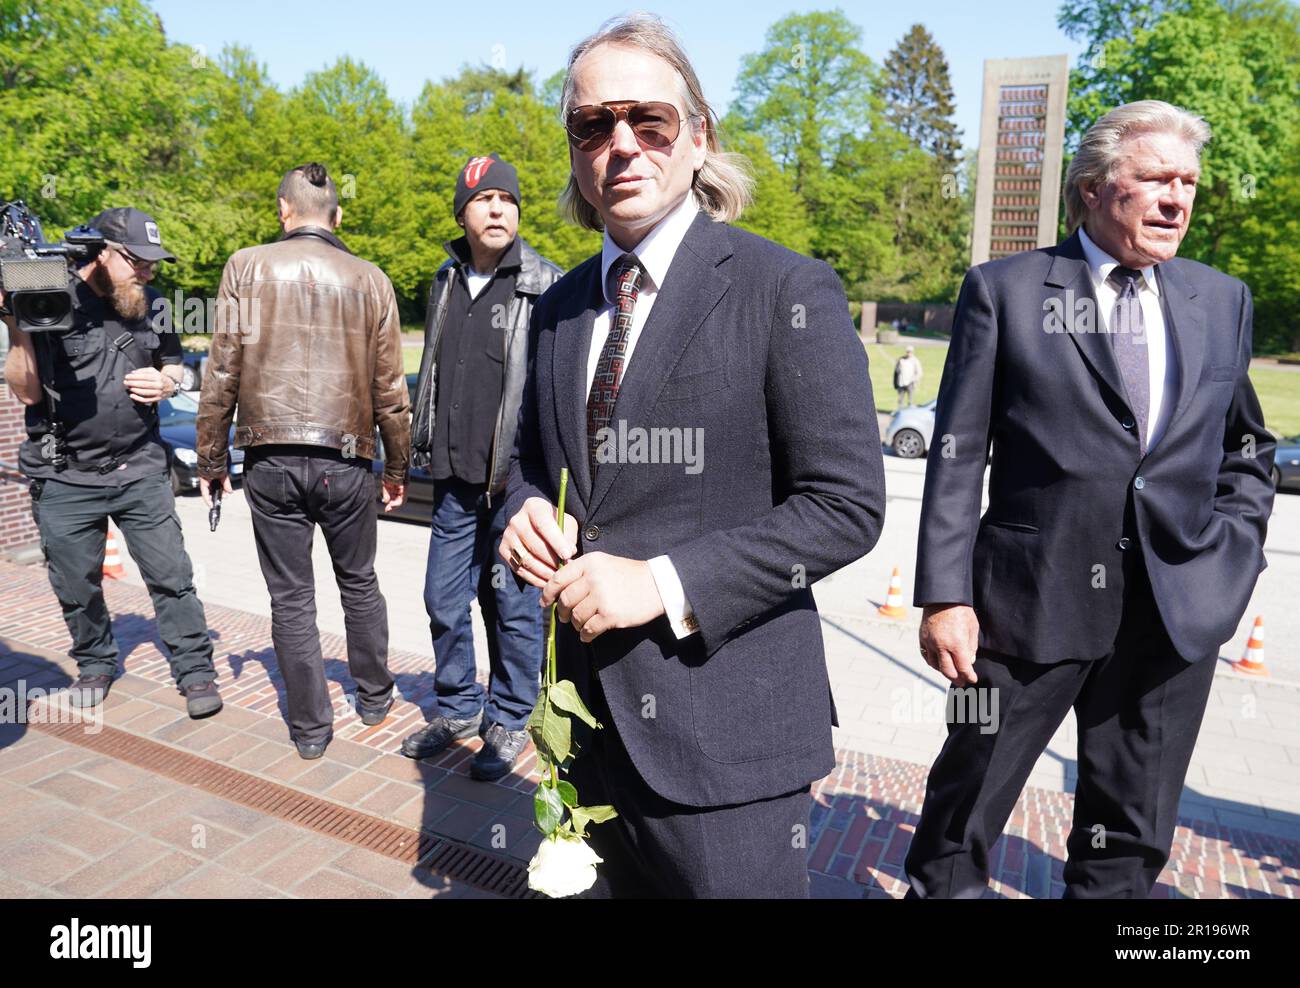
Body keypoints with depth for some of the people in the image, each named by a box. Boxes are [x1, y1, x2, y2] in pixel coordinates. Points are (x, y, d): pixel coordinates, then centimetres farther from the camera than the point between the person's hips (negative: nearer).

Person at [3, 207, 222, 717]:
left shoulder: (152, 305, 5)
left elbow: (173, 364, 19)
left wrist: (165, 381, -4)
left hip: (141, 470, 2)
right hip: (64, 476, -2)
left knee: (171, 575, 1)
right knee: (76, 586, 12)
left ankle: (196, 671, 11)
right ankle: (95, 665, 34)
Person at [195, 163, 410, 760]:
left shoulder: (246, 268, 0)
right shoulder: (370, 280, 2)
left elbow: (222, 373, -2)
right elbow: (390, 389, 3)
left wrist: (211, 460, 7)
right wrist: (396, 468, 13)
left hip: (272, 460, -1)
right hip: (346, 461, 1)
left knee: (290, 597, 9)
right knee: (359, 582, 19)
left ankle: (310, 728, 19)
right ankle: (374, 698, 32)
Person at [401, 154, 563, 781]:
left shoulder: (546, 288, -7)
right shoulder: (446, 281, 12)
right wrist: (424, 448, 20)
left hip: (515, 478, -6)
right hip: (455, 478, 6)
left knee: (513, 605, 6)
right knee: (444, 600, 14)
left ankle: (509, 720, 26)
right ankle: (457, 708, 34)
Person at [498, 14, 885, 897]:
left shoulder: (787, 292, -10)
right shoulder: (562, 306, 9)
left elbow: (847, 503, -14)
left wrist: (667, 583, -20)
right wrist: (528, 510, -4)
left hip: (724, 730, -5)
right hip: (594, 715, 6)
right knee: (611, 882, 22)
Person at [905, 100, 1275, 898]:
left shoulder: (1223, 301, 10)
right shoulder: (1004, 290, -3)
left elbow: (1247, 448, 21)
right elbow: (958, 456, -7)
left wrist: (1236, 551, 7)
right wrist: (945, 595, -12)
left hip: (1180, 613, 4)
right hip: (1031, 599, -4)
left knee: (1130, 845, 17)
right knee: (962, 817, 9)